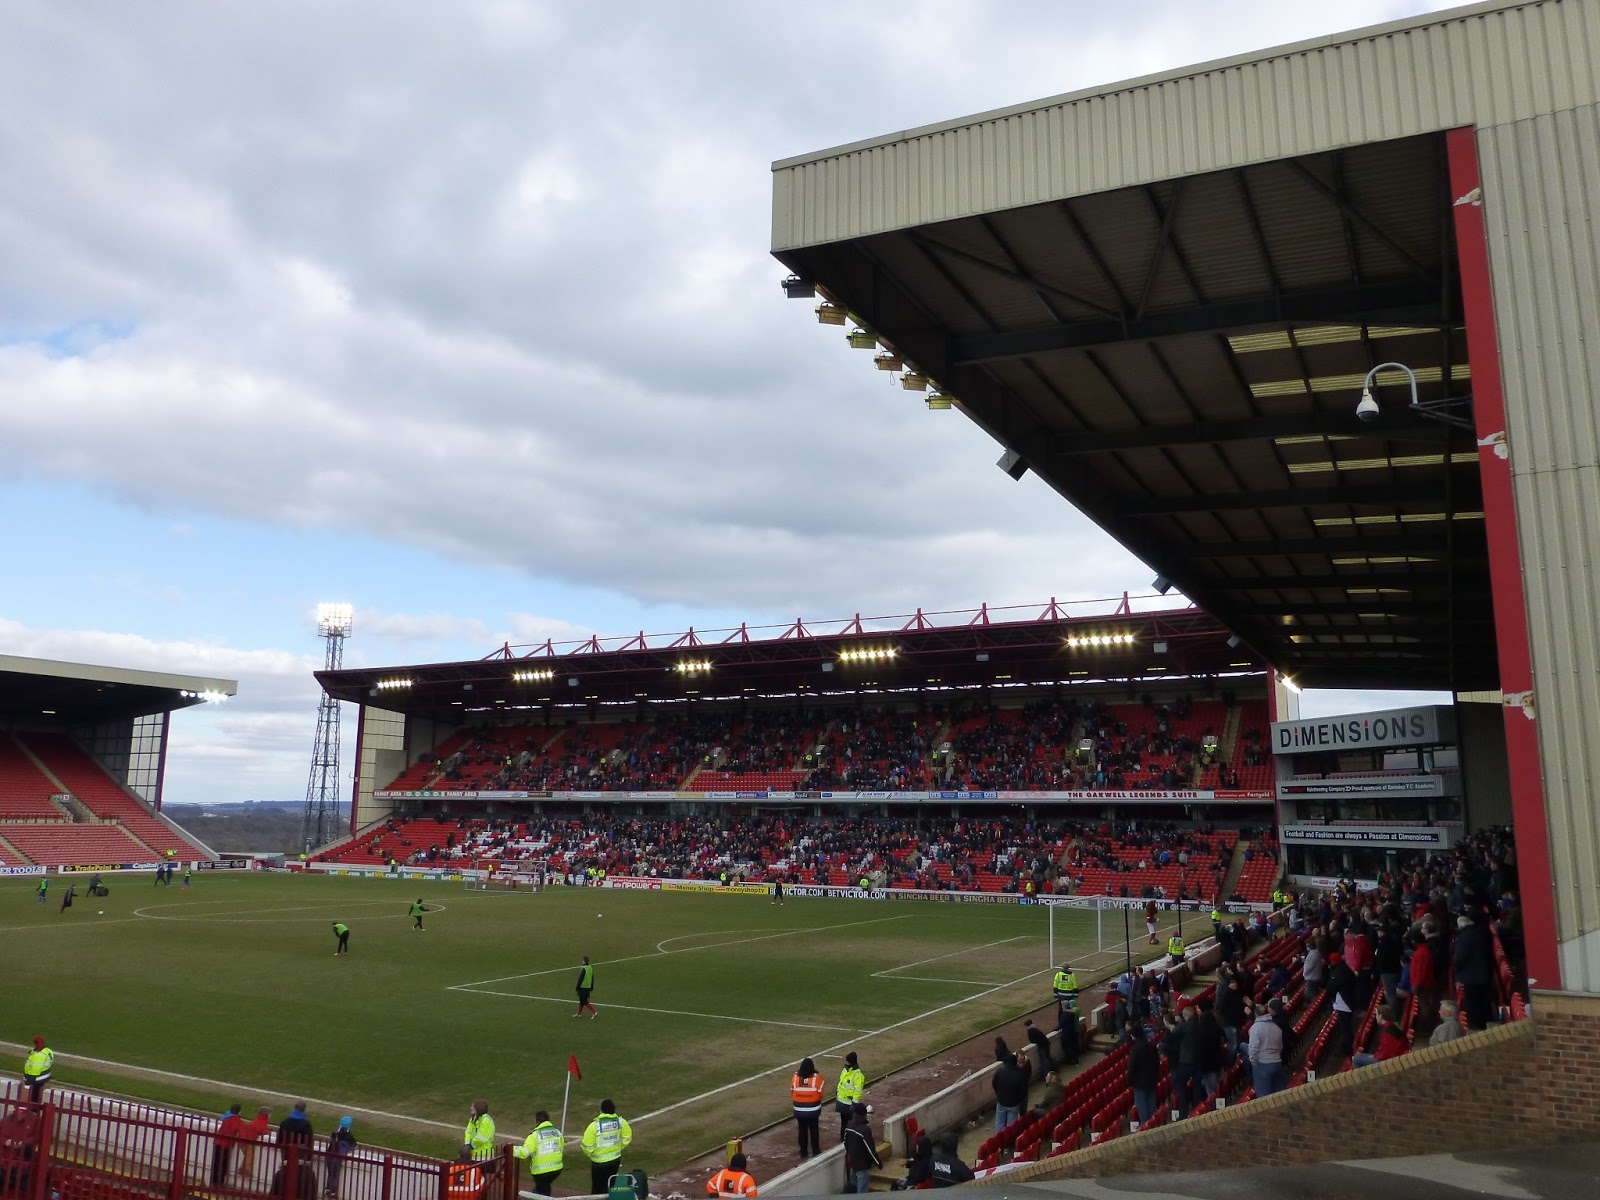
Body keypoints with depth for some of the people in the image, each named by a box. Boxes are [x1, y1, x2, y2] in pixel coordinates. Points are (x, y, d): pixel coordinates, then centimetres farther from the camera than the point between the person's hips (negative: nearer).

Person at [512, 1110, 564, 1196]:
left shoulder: (535, 1135, -13)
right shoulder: (557, 1132, 6)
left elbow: (524, 1152, -21)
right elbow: (560, 1149, 11)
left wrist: (512, 1149, -10)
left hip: (541, 1170, -6)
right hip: (556, 1168, 6)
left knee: (542, 1191, 9)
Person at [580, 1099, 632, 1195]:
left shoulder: (595, 1125, -23)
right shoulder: (620, 1122, -11)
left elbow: (587, 1146, -17)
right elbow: (627, 1137, 3)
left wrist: (589, 1153, 5)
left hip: (599, 1161, -4)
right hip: (615, 1159, 4)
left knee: (598, 1188, 13)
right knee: (610, 1185, 21)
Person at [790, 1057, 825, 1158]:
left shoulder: (795, 1077, -10)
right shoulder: (816, 1078, -17)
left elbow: (792, 1092, -1)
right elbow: (820, 1094, -12)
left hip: (799, 1110, 2)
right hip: (813, 1110, -2)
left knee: (802, 1130, 15)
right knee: (813, 1130, 14)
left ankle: (803, 1151, 22)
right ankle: (816, 1151, 22)